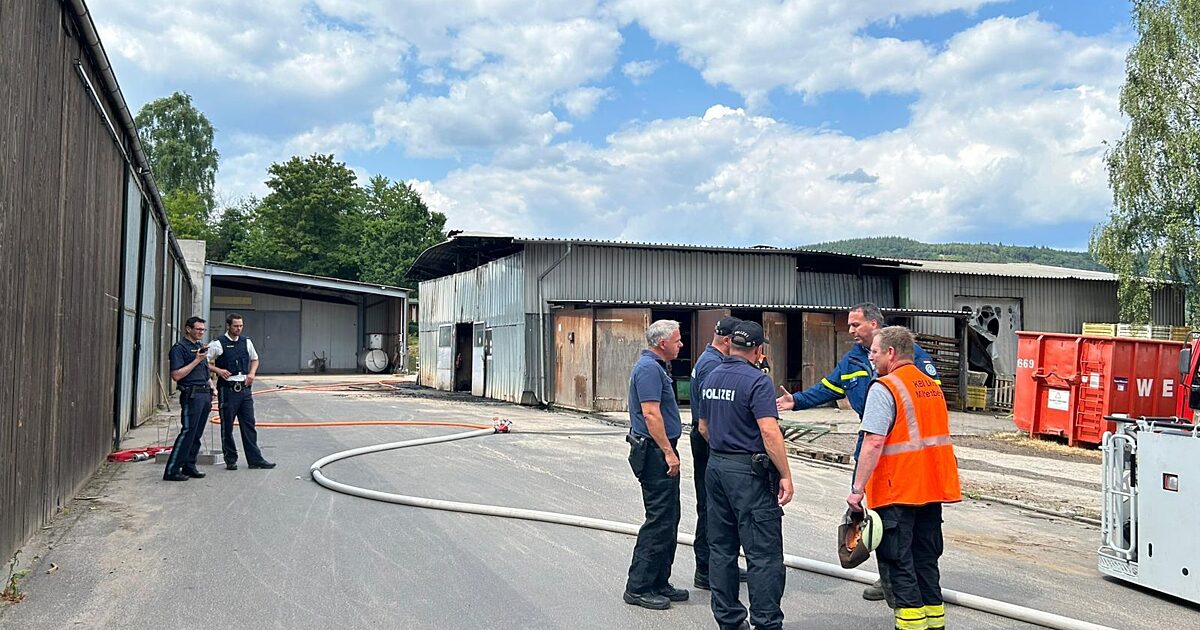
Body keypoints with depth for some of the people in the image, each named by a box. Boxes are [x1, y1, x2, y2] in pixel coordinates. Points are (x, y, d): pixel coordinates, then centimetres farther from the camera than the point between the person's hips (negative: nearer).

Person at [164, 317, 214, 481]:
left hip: (205, 394, 8)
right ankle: (172, 470, -6)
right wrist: (197, 360, -16)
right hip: (191, 395, -8)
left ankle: (189, 467, 15)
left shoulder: (200, 346, 19)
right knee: (187, 432, -10)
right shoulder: (179, 348, -7)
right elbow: (176, 375, -15)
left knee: (197, 434, 9)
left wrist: (210, 387, 17)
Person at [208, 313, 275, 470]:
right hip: (227, 388, -4)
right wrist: (218, 370, -15)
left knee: (249, 424, 6)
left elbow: (255, 359, 23)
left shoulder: (246, 342, 9)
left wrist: (252, 373, 7)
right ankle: (230, 460, 14)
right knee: (227, 426, 3)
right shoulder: (218, 344, -6)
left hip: (244, 387, 4)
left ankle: (255, 459, 9)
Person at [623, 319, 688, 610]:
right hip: (655, 452, -11)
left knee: (668, 520, 14)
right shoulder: (649, 368, -17)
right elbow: (651, 414, -23)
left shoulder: (655, 366, 17)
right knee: (660, 520, -6)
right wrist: (669, 452, -21)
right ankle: (638, 587, 1)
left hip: (659, 452, 11)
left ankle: (659, 583, 23)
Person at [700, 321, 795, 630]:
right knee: (764, 552, -1)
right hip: (751, 471, -8)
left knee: (721, 547, 13)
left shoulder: (711, 378, 10)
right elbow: (769, 432, -21)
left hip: (716, 466, 8)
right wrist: (785, 475, -16)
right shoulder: (757, 381, -14)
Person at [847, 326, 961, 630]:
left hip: (897, 491, -8)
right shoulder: (932, 385, 13)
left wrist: (858, 488, -19)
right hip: (932, 489, 8)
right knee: (926, 560, 17)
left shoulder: (884, 388, -14)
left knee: (896, 562, 2)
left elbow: (873, 443, -21)